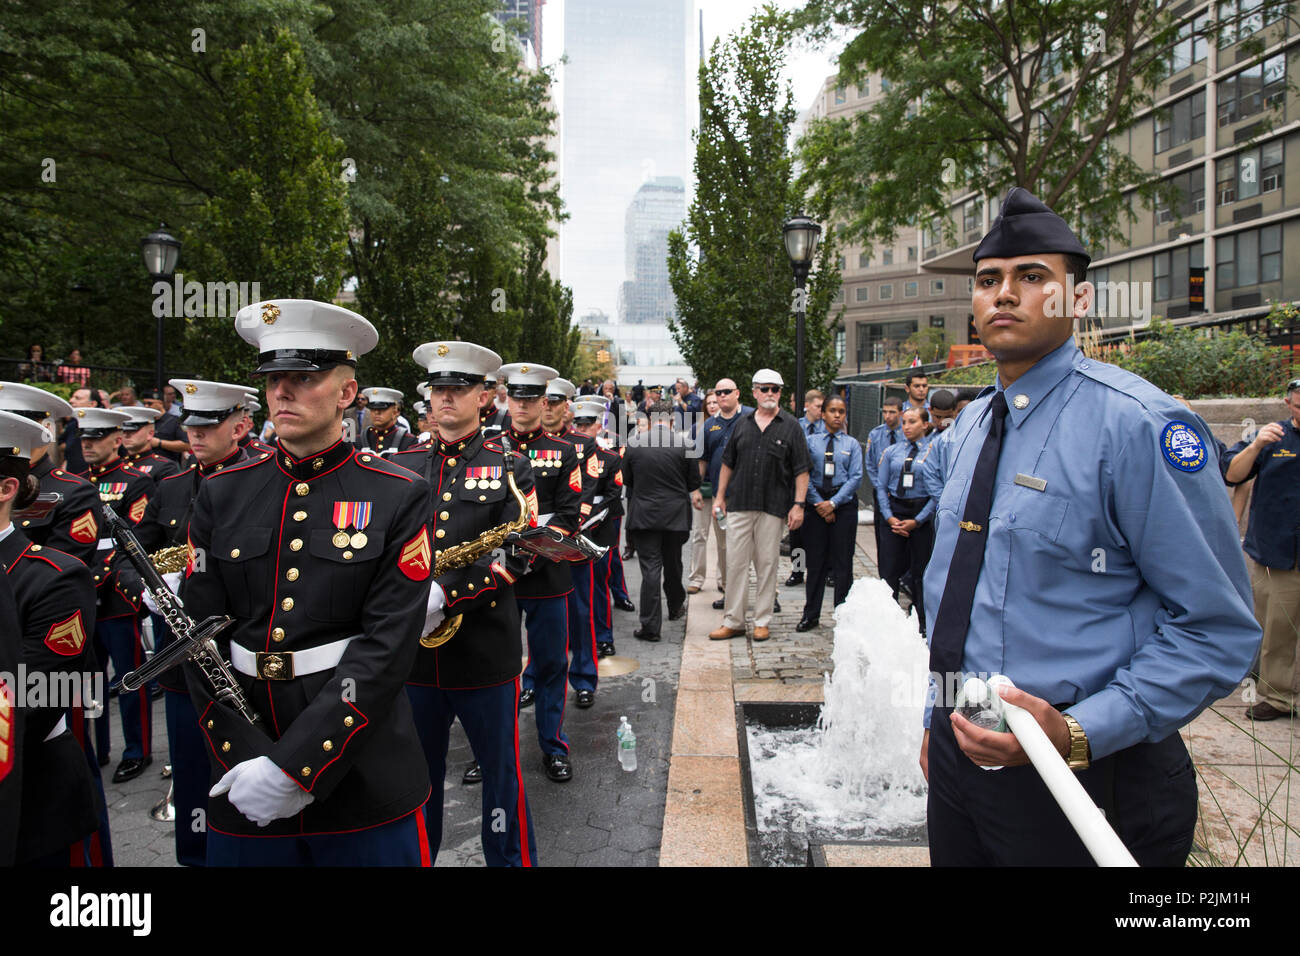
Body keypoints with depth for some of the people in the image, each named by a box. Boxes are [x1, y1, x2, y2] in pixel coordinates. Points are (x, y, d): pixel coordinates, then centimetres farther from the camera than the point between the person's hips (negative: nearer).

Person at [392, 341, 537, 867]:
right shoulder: (402, 465, 9)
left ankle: (512, 857, 30)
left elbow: (515, 554, -11)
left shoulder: (509, 467, -1)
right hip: (413, 647, 3)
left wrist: (445, 595, -21)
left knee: (500, 767, 11)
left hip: (485, 645, -3)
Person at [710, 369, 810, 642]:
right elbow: (728, 463, 16)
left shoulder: (791, 426, 2)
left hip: (773, 507, -2)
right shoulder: (742, 425, 11)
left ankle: (762, 621, 16)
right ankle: (733, 621, 12)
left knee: (767, 564, 5)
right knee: (735, 563, 4)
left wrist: (798, 504, -8)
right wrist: (720, 496, 11)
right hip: (739, 504, 3)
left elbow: (801, 470, -1)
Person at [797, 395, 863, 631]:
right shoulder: (810, 441, 5)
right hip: (815, 504, 1)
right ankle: (810, 614, 17)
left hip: (844, 505, 0)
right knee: (815, 561, 7)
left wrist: (833, 503, -11)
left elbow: (856, 477, -2)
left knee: (842, 562, 3)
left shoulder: (852, 444, 5)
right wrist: (819, 503, -9)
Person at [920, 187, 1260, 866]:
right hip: (958, 751, 7)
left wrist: (1076, 734, -24)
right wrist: (939, 720, 16)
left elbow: (1218, 630, -15)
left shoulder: (1138, 423, -16)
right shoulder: (967, 429, 7)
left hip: (1080, 776, -6)